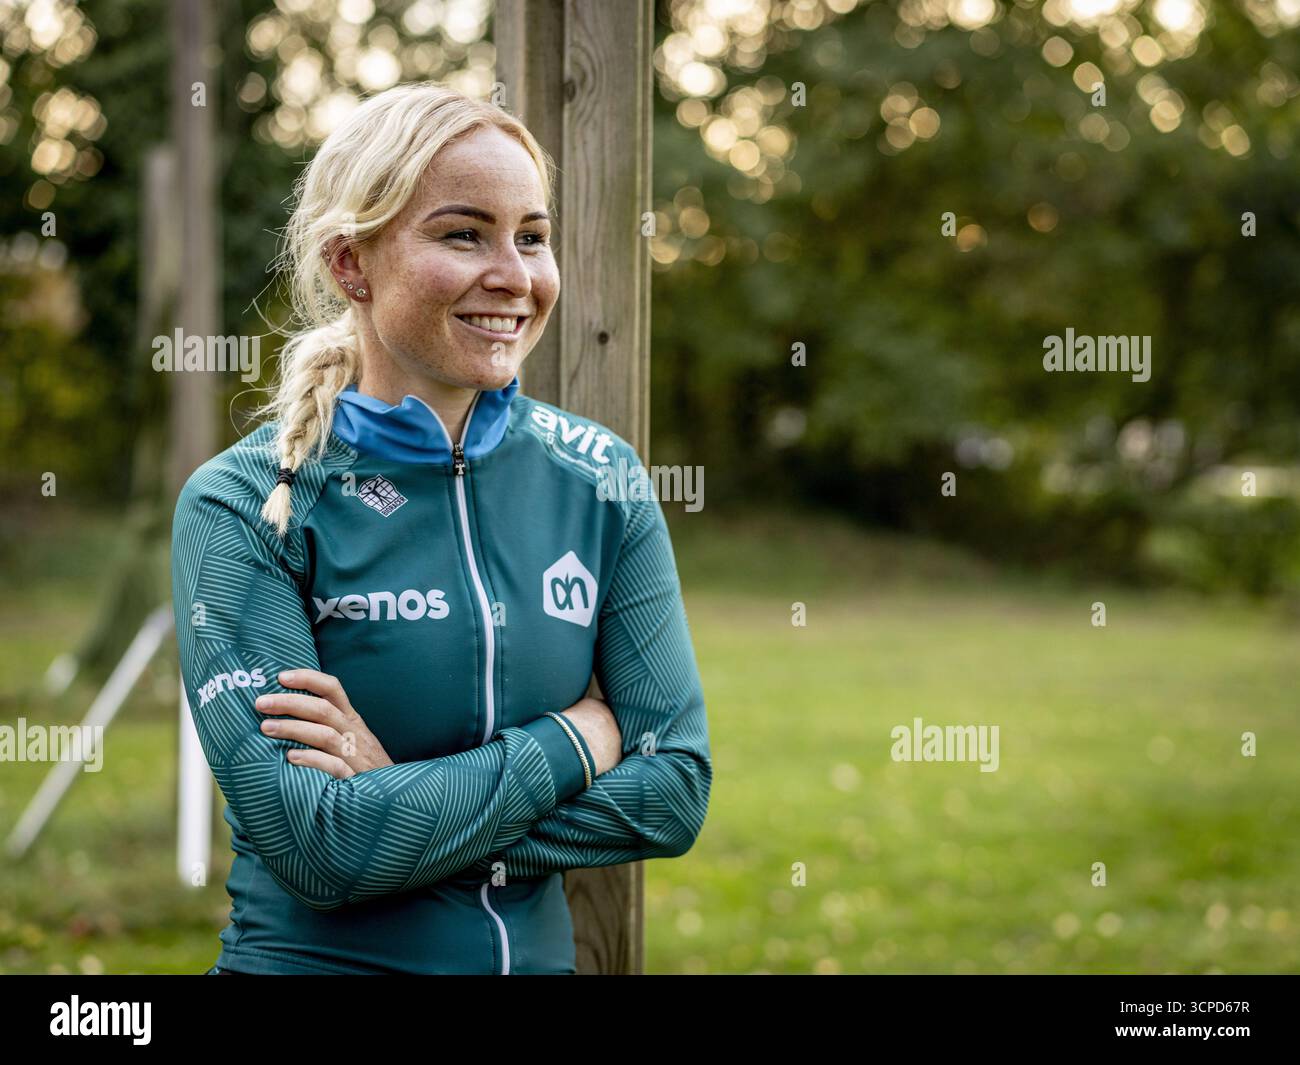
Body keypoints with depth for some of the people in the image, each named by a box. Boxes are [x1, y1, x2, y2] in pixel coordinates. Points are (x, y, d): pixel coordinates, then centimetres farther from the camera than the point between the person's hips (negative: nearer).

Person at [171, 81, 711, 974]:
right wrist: (573, 741, -15)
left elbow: (677, 789, -8)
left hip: (540, 952, 3)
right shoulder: (240, 506, -15)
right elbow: (320, 848, -22)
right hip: (312, 959, -3)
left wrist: (404, 807, -18)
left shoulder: (599, 481, -4)